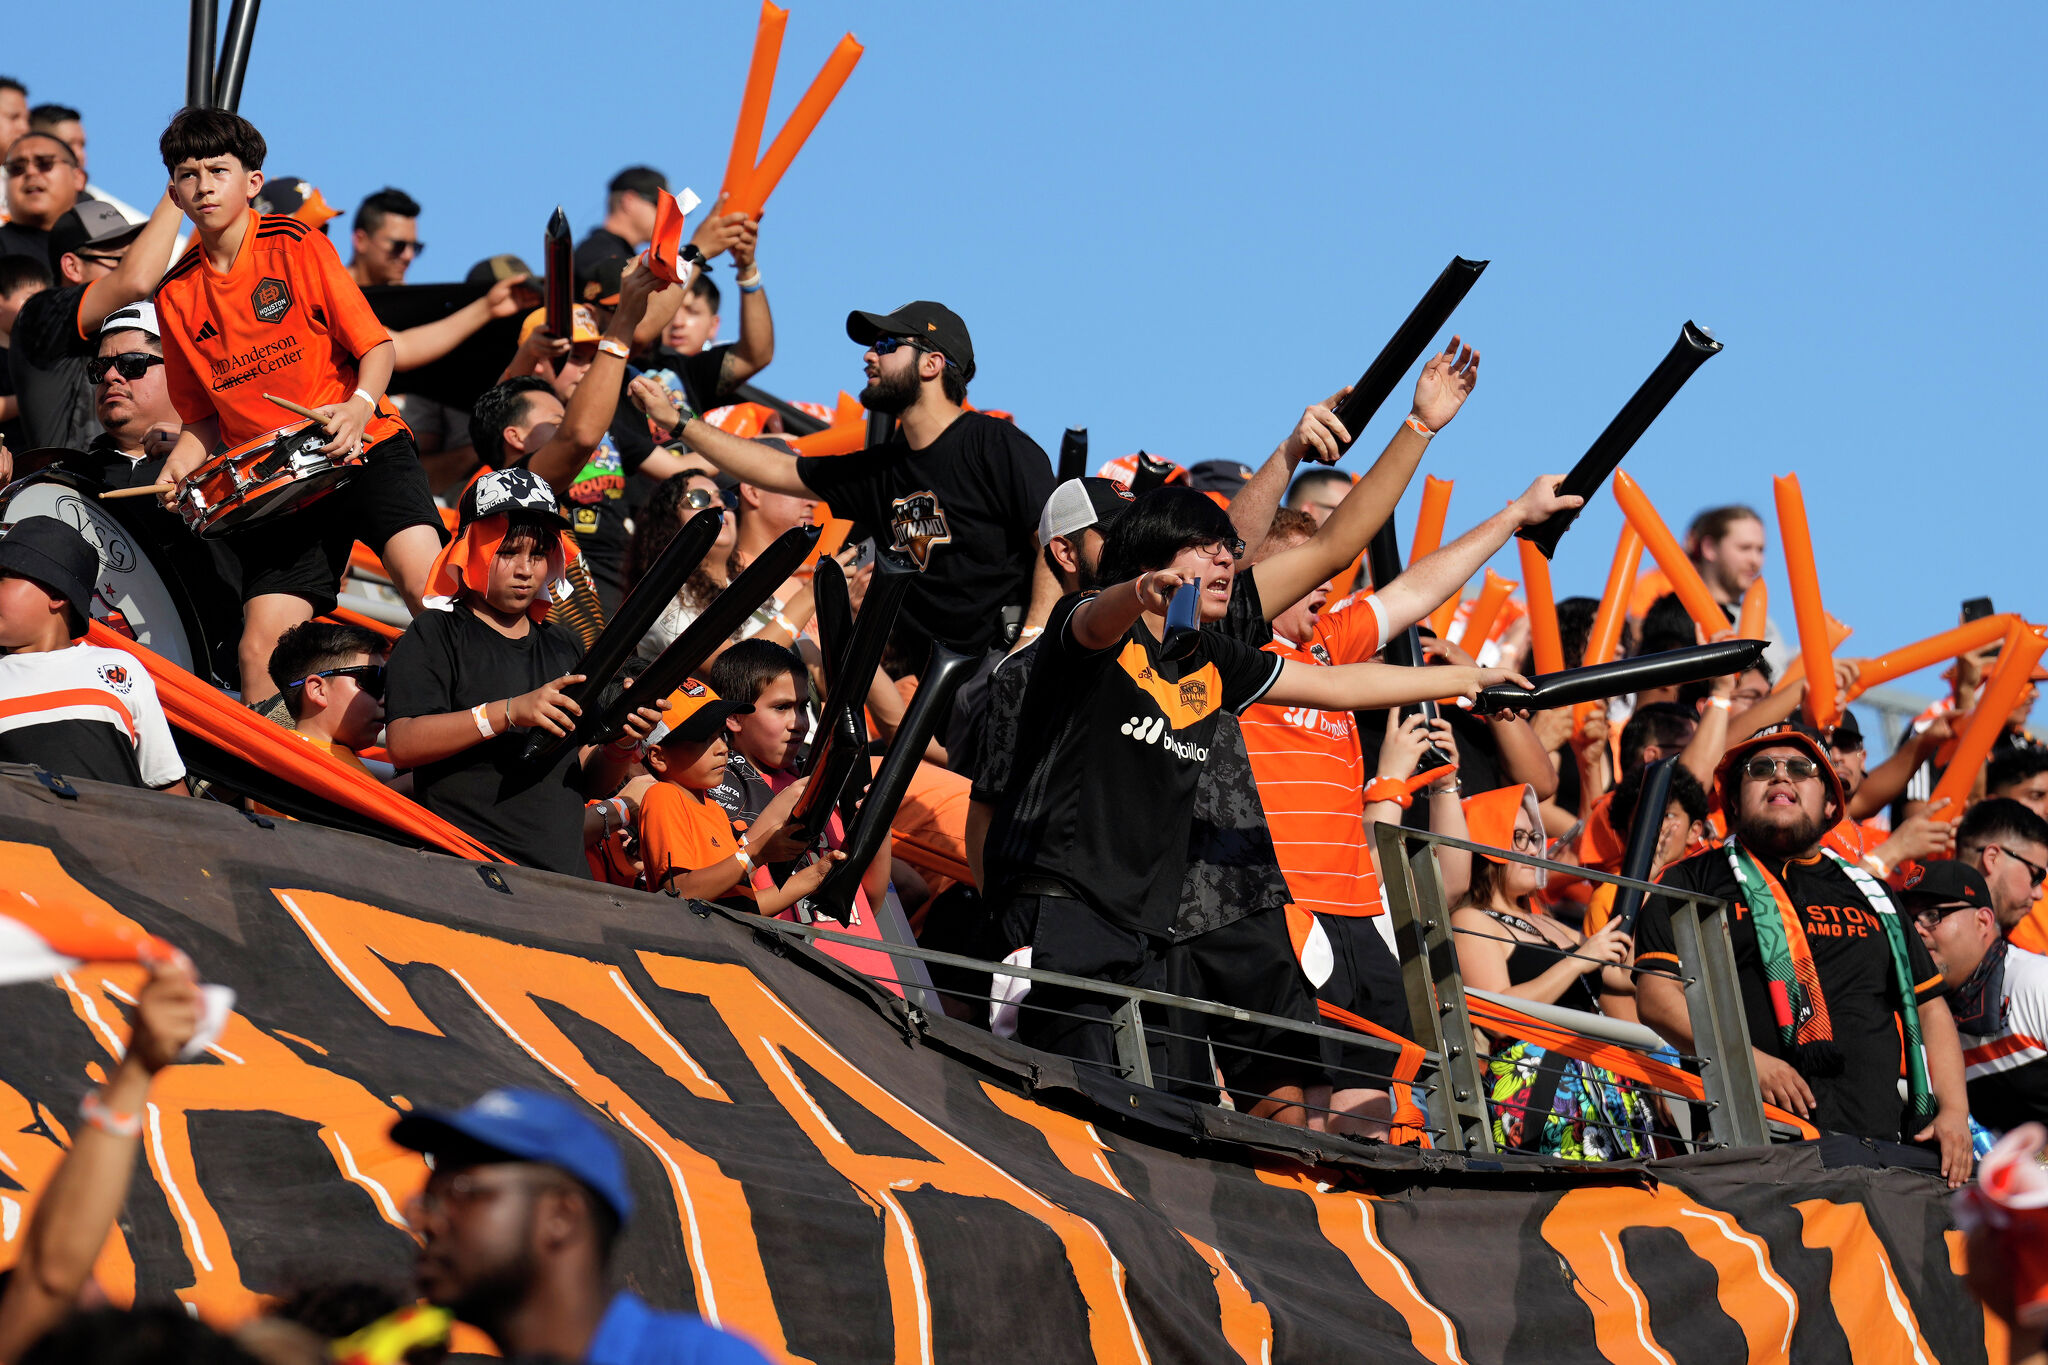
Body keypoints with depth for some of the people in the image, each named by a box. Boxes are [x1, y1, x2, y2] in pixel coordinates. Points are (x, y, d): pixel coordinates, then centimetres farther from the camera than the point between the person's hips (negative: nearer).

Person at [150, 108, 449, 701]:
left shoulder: (296, 245, -1)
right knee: (260, 646, -7)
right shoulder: (176, 296, 9)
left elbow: (376, 345, -3)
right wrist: (180, 465, -1)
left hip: (364, 449, -4)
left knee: (428, 588, -27)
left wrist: (360, 407, -23)